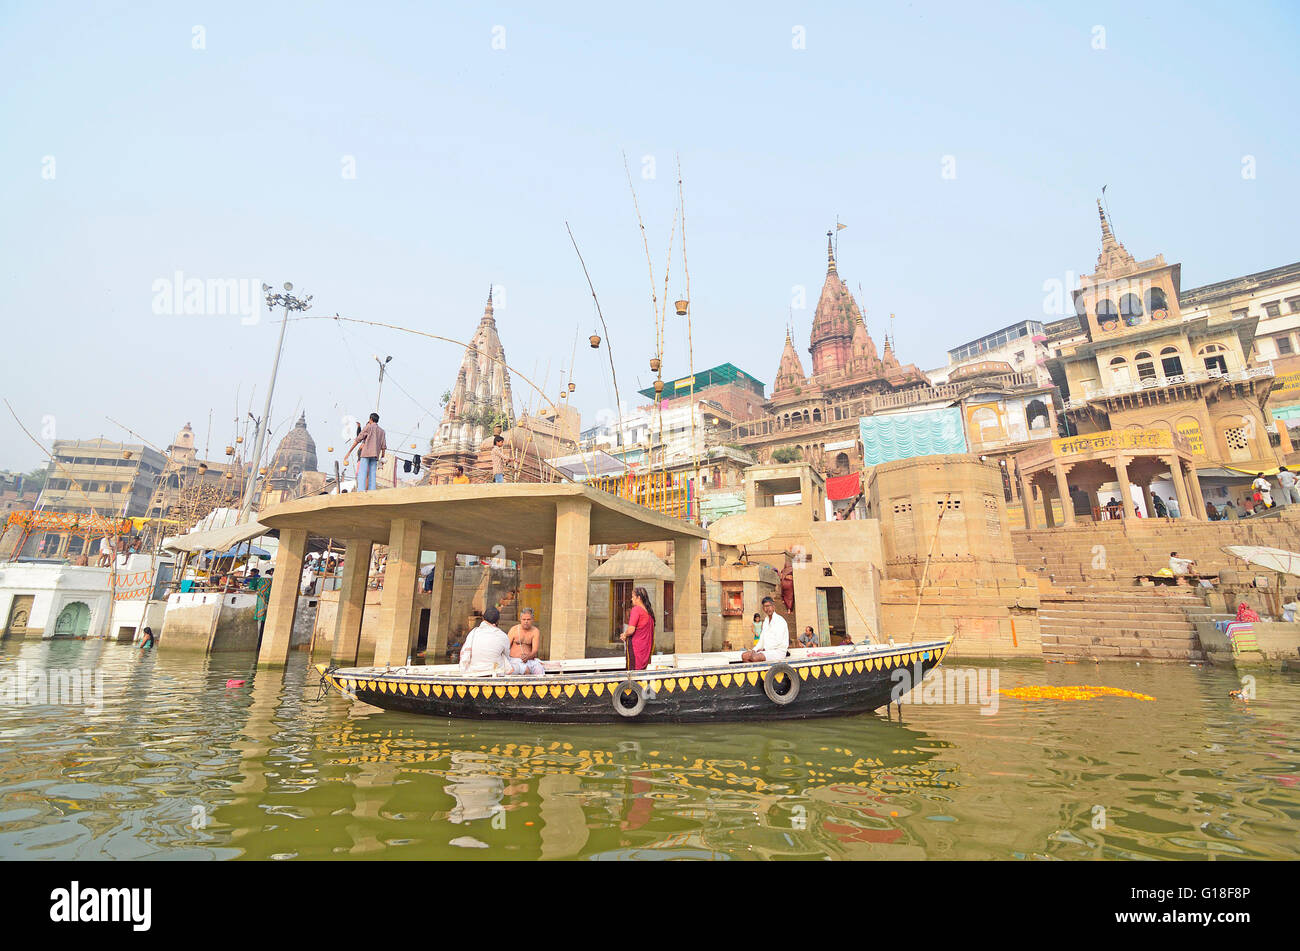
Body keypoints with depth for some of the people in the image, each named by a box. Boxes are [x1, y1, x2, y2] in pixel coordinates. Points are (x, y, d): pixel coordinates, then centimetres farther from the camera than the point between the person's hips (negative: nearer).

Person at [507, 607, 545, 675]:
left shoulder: (535, 631, 5)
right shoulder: (514, 630, 5)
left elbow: (534, 650, -4)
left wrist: (528, 656, -26)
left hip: (530, 660, 1)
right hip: (515, 659, -1)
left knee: (539, 670, -31)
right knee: (526, 670, -35)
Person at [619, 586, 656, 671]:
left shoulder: (636, 609, -13)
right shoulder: (650, 610, 9)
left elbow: (631, 630, -22)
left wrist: (624, 635, 0)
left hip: (636, 645, -7)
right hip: (647, 647, 7)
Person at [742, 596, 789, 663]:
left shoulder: (779, 620, -10)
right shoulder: (766, 621, 18)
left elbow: (778, 641, -18)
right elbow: (762, 639, 18)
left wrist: (764, 649, -14)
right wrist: (755, 649, 1)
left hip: (778, 651, -8)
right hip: (766, 650, 8)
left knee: (755, 657, -32)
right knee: (744, 655, -11)